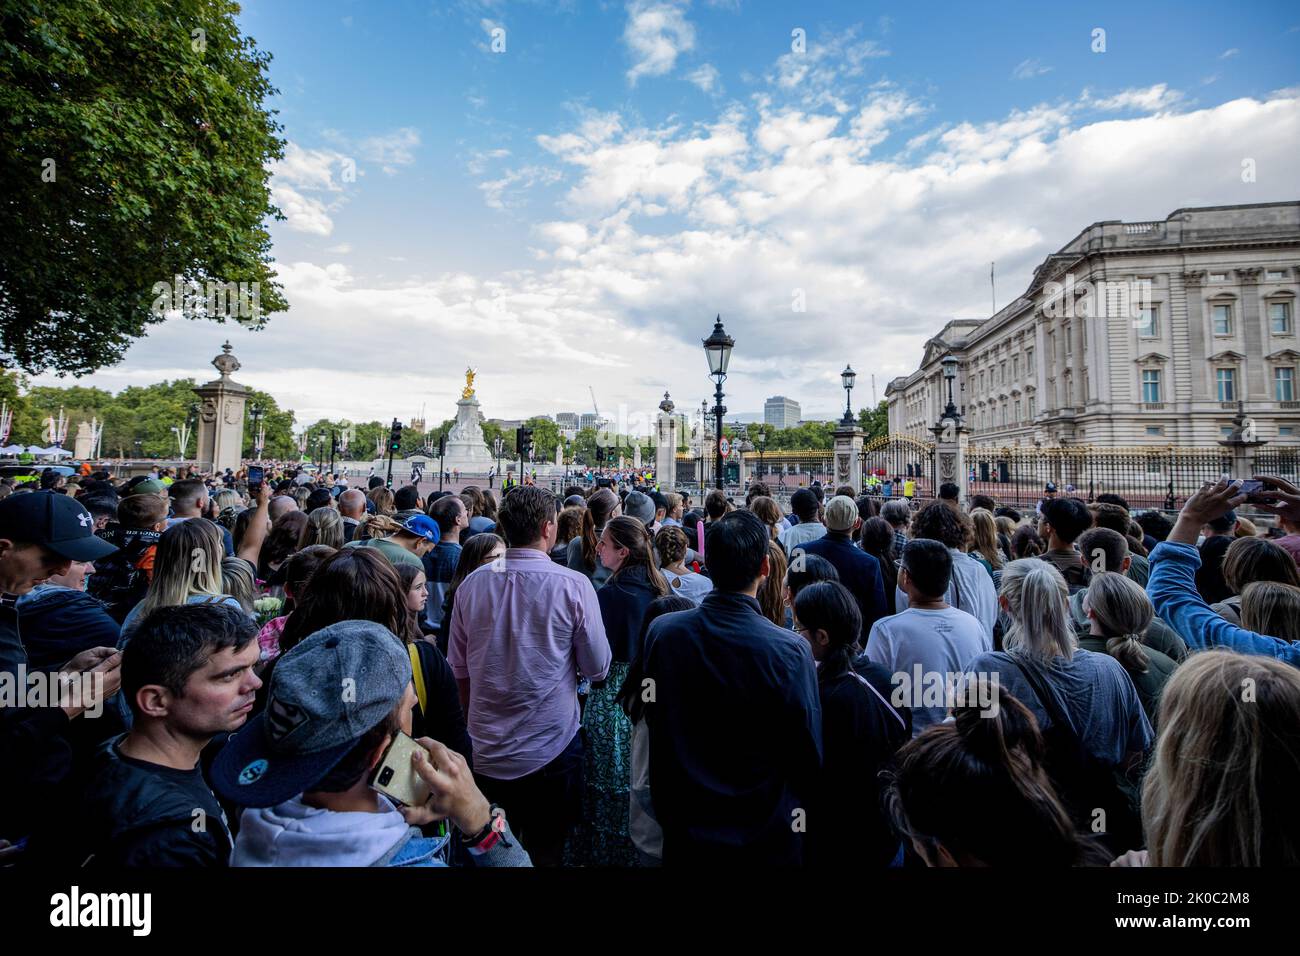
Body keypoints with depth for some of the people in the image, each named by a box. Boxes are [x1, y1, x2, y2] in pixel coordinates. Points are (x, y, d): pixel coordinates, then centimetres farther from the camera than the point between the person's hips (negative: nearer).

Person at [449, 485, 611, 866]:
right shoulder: (573, 585, -18)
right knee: (546, 854, 19)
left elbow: (459, 670, 2)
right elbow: (598, 670, -11)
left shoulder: (471, 584, -8)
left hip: (486, 752, 3)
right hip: (552, 750, -3)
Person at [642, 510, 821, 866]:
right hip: (766, 836, -2)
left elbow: (652, 720, -1)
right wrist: (796, 809, 6)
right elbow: (809, 756, -14)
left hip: (684, 827, 2)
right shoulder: (790, 650, -25)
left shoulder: (661, 632, -17)